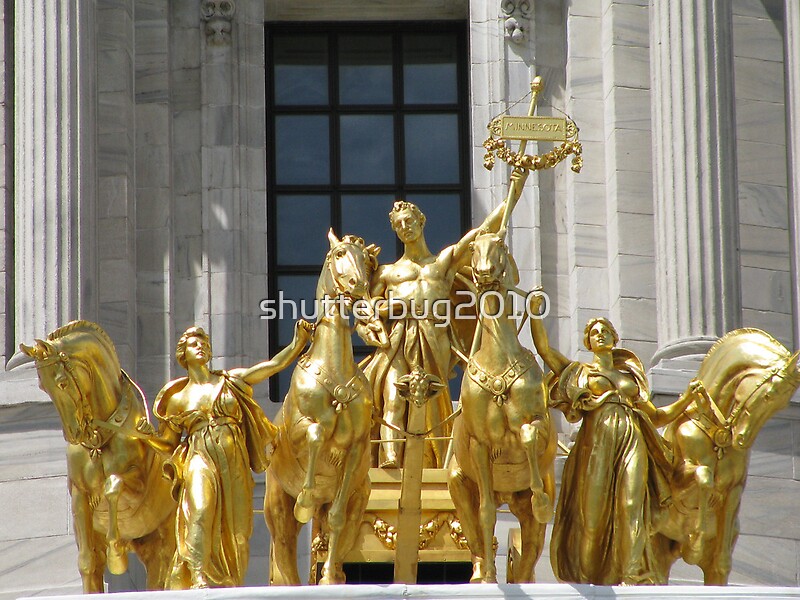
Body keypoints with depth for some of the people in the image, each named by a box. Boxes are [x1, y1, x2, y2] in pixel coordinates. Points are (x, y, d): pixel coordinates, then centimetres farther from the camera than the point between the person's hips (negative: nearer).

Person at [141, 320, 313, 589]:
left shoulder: (231, 381, 14)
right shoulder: (178, 398, 13)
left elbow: (275, 364, 8)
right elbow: (170, 442, 16)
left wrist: (298, 343, -5)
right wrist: (149, 435, -4)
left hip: (234, 463, 2)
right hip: (200, 461, -2)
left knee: (234, 530, -3)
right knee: (200, 513, -27)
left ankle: (226, 586, 3)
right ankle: (199, 578, -35)